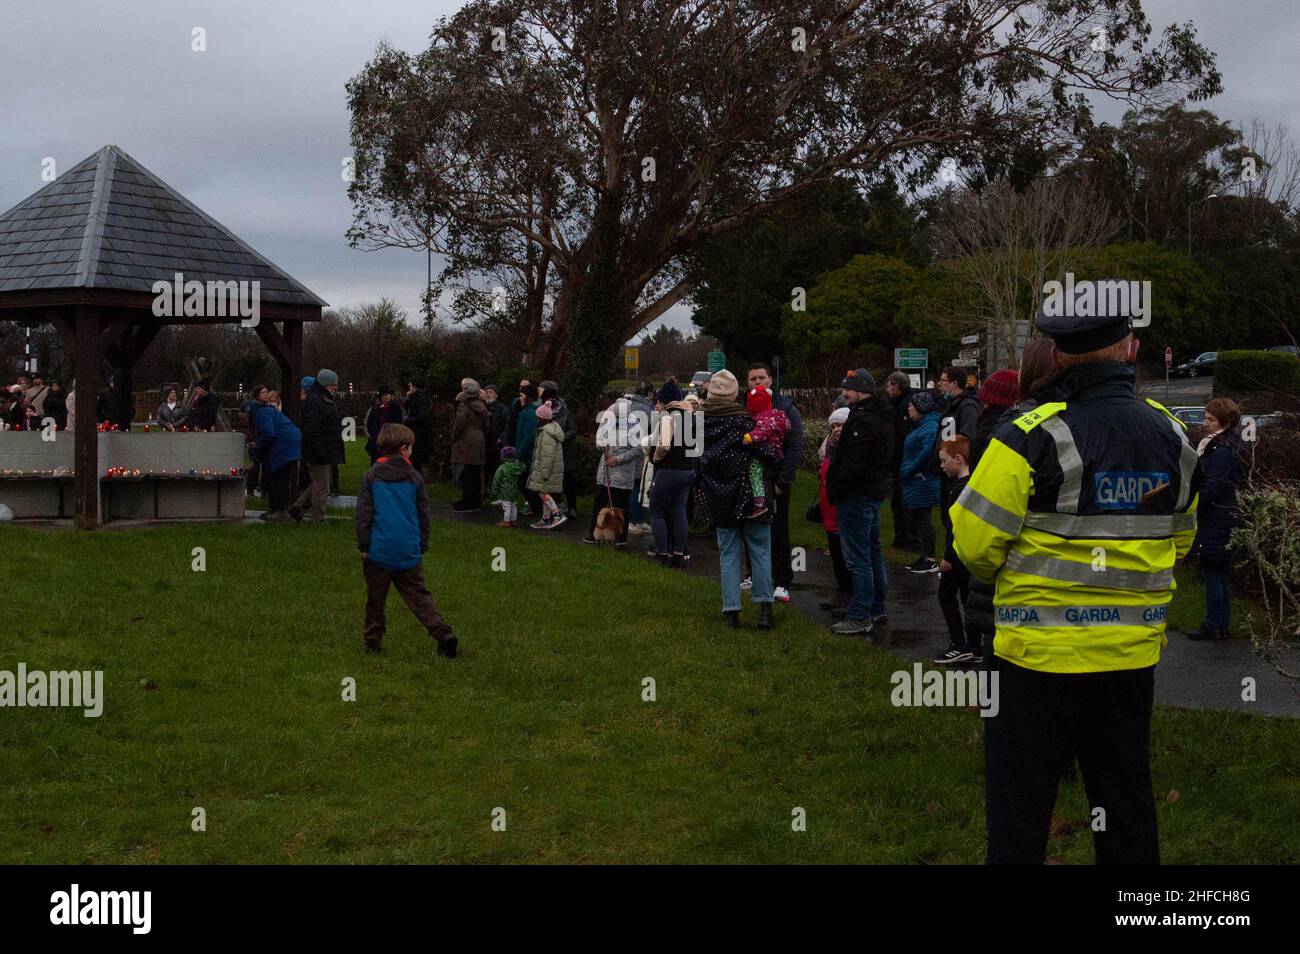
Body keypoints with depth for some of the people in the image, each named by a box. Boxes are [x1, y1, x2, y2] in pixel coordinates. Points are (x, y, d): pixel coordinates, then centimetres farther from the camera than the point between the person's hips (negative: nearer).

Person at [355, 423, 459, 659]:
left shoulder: (371, 477, -2)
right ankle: (443, 633, -10)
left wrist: (363, 545, 4)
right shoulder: (414, 477, 3)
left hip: (379, 550, -1)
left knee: (375, 599, 12)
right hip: (409, 551, 1)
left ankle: (373, 641, 17)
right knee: (419, 596, 4)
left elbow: (363, 515, -3)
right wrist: (422, 546, 16)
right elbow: (423, 515, 8)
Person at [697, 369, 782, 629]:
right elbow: (766, 451, -18)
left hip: (716, 498, 4)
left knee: (728, 554, 10)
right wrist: (777, 462, 1)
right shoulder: (741, 420, -13)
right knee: (760, 551, 8)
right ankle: (764, 606, 5)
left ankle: (731, 611, 6)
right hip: (748, 495, -3)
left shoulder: (702, 420, 0)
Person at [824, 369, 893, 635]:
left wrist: (836, 492, -14)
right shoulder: (882, 417, 13)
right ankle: (876, 607, 28)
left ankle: (860, 616, -4)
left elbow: (853, 463, -24)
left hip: (857, 494, -11)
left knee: (858, 557, -7)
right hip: (876, 491, 11)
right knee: (872, 551, 18)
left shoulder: (863, 420, -20)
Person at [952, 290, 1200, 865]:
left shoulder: (1034, 436, -16)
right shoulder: (1170, 436, 3)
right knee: (1126, 800, 18)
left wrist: (1007, 577, 7)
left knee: (1019, 802, 6)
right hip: (1134, 651, 6)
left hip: (1042, 650, -5)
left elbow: (974, 542, -14)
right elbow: (1179, 539, 15)